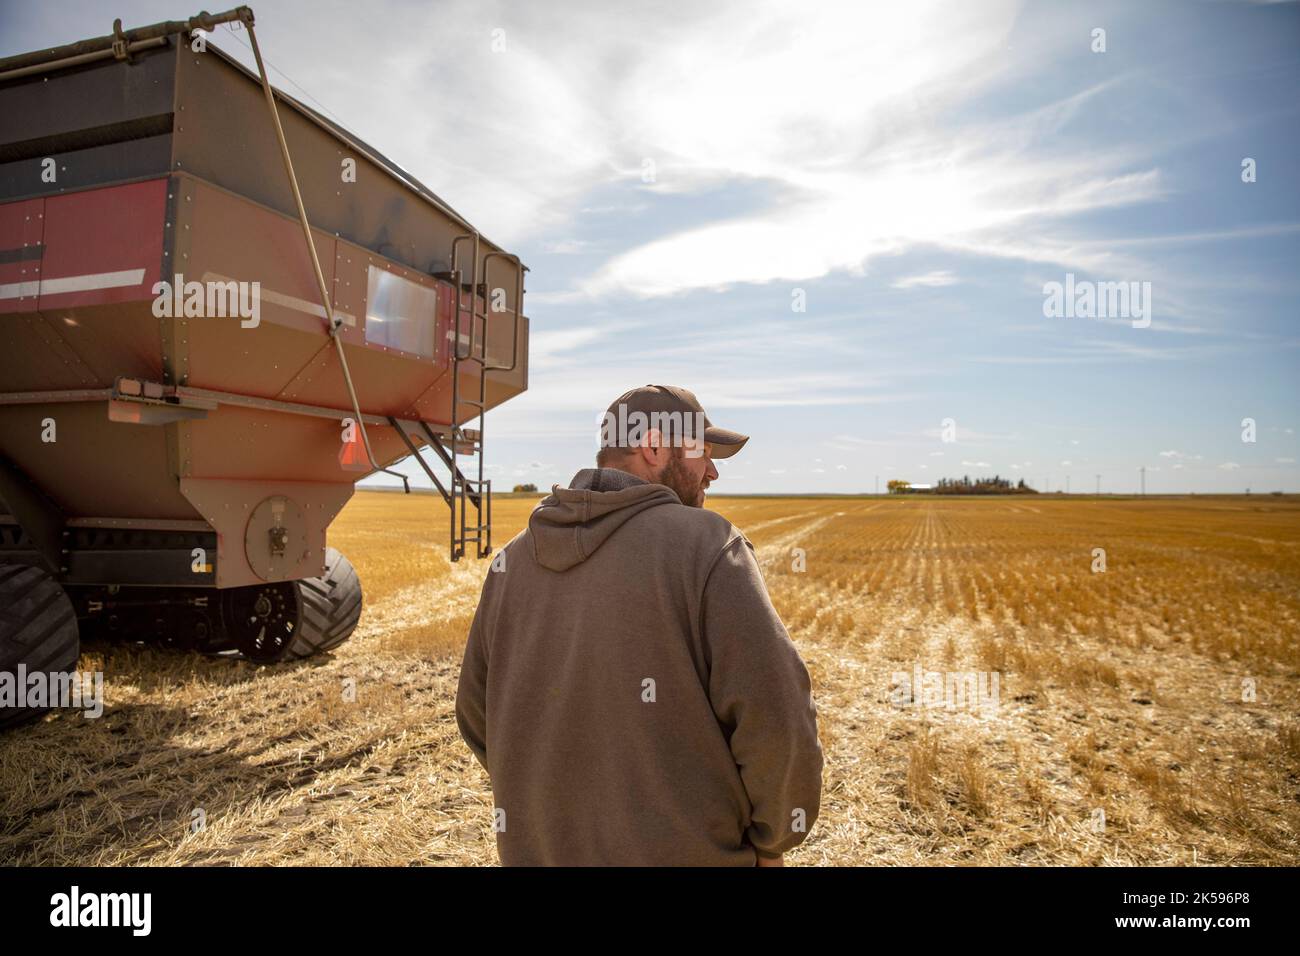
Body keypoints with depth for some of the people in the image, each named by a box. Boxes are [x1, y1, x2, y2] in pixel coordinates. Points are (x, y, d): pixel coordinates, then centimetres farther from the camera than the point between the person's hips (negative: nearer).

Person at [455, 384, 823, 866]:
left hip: (538, 850, 5)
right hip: (684, 852, -4)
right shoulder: (704, 544, -16)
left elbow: (479, 714, 7)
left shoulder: (516, 558, 0)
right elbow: (775, 718, -19)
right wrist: (772, 842, -3)